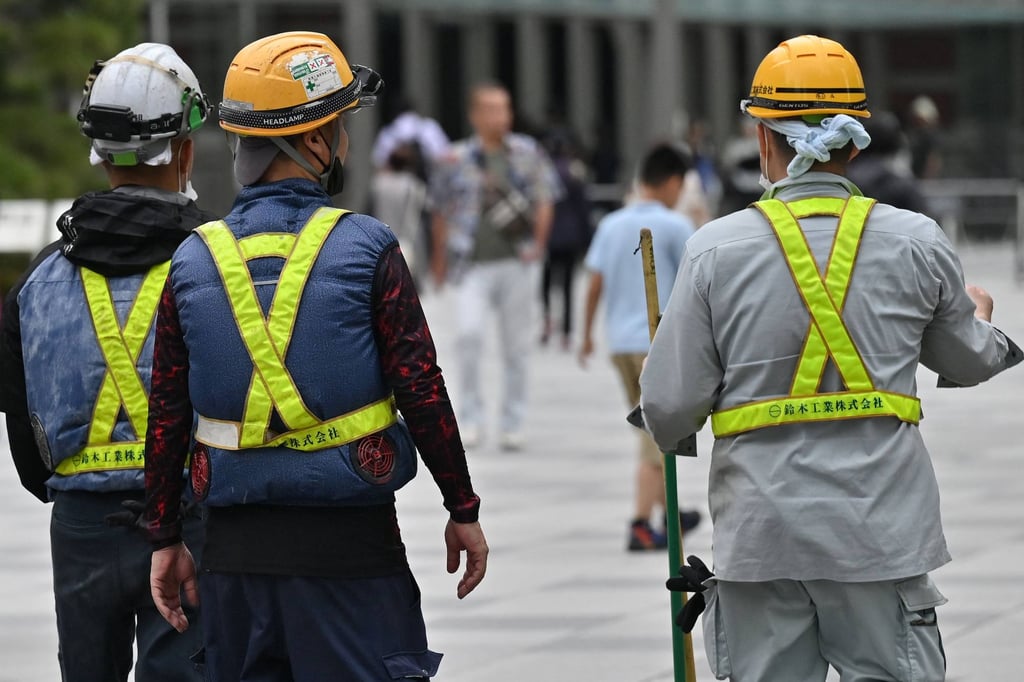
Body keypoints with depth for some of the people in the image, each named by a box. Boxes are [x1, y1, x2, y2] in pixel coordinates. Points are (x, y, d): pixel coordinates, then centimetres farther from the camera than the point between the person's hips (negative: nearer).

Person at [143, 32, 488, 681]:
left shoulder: (194, 261, 3)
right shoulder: (366, 249, -7)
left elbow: (167, 416, 5)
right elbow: (422, 392, -8)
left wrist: (166, 536, 13)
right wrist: (464, 511, 2)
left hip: (236, 549, 4)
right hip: (348, 537, -4)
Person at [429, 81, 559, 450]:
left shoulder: (527, 153, 4)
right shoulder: (455, 160, 0)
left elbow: (544, 199, 10)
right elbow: (441, 212, 8)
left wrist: (537, 244, 1)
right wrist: (440, 260, 11)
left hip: (517, 263, 2)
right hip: (472, 264, -2)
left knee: (517, 344, 6)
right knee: (469, 332, -20)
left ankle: (513, 423, 17)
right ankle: (471, 417, -10)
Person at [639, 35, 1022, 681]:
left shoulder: (716, 250, -5)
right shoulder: (918, 242, -2)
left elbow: (670, 408, -5)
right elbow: (969, 362, 16)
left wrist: (673, 431, 19)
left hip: (761, 532, 0)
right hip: (884, 529, 0)